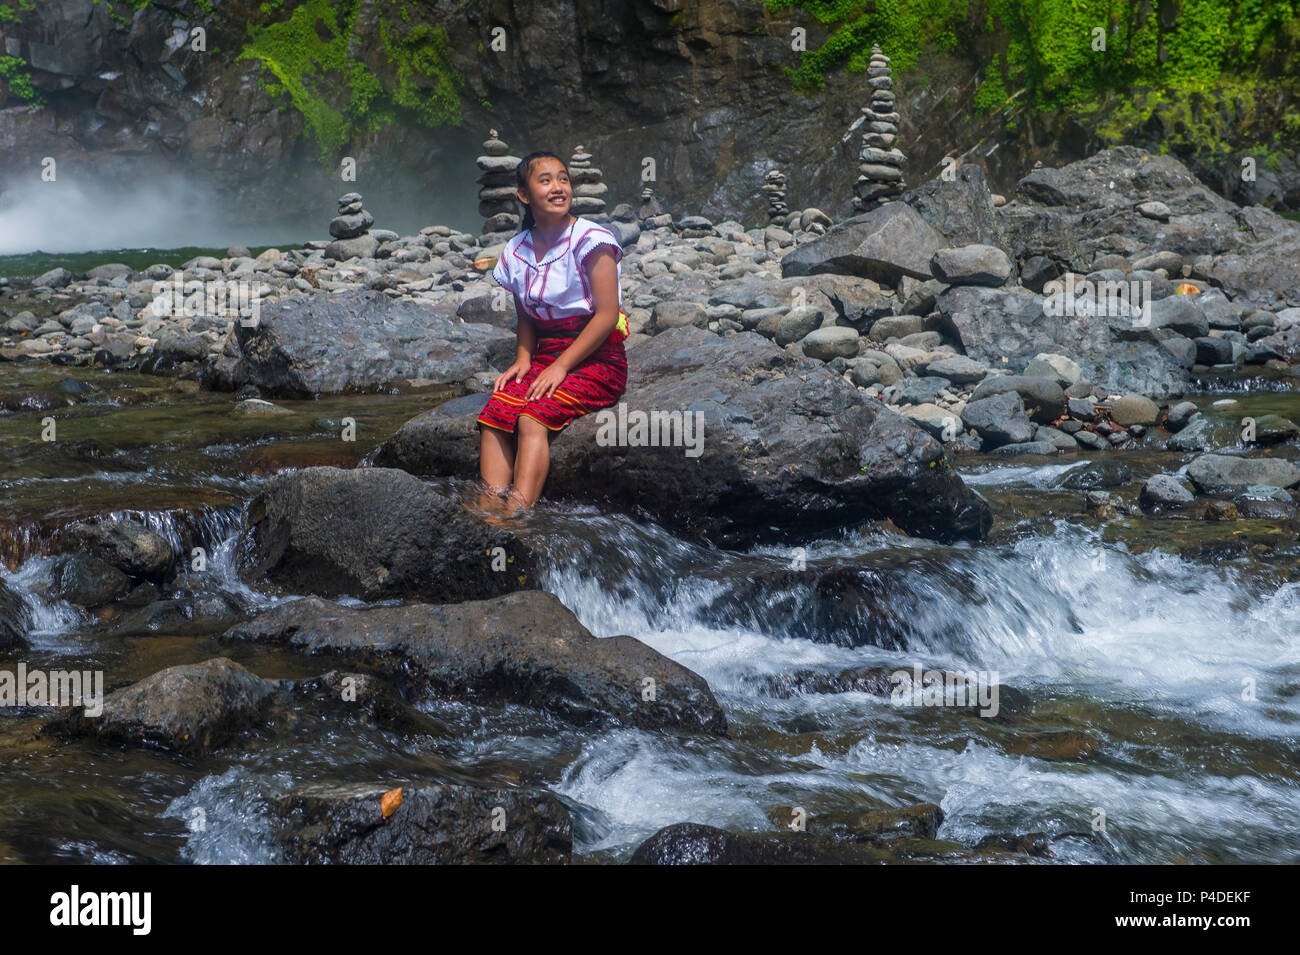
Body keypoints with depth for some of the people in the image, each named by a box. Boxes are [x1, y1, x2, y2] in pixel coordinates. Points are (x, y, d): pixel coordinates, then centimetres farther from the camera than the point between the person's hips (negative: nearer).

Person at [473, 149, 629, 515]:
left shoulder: (592, 240, -8)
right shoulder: (516, 251, 10)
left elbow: (607, 315, -13)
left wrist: (561, 367, -17)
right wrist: (523, 360, -1)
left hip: (597, 360, -5)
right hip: (544, 357, 5)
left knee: (533, 419, -30)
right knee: (493, 414, -23)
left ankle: (518, 511, -41)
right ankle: (488, 510, -36)